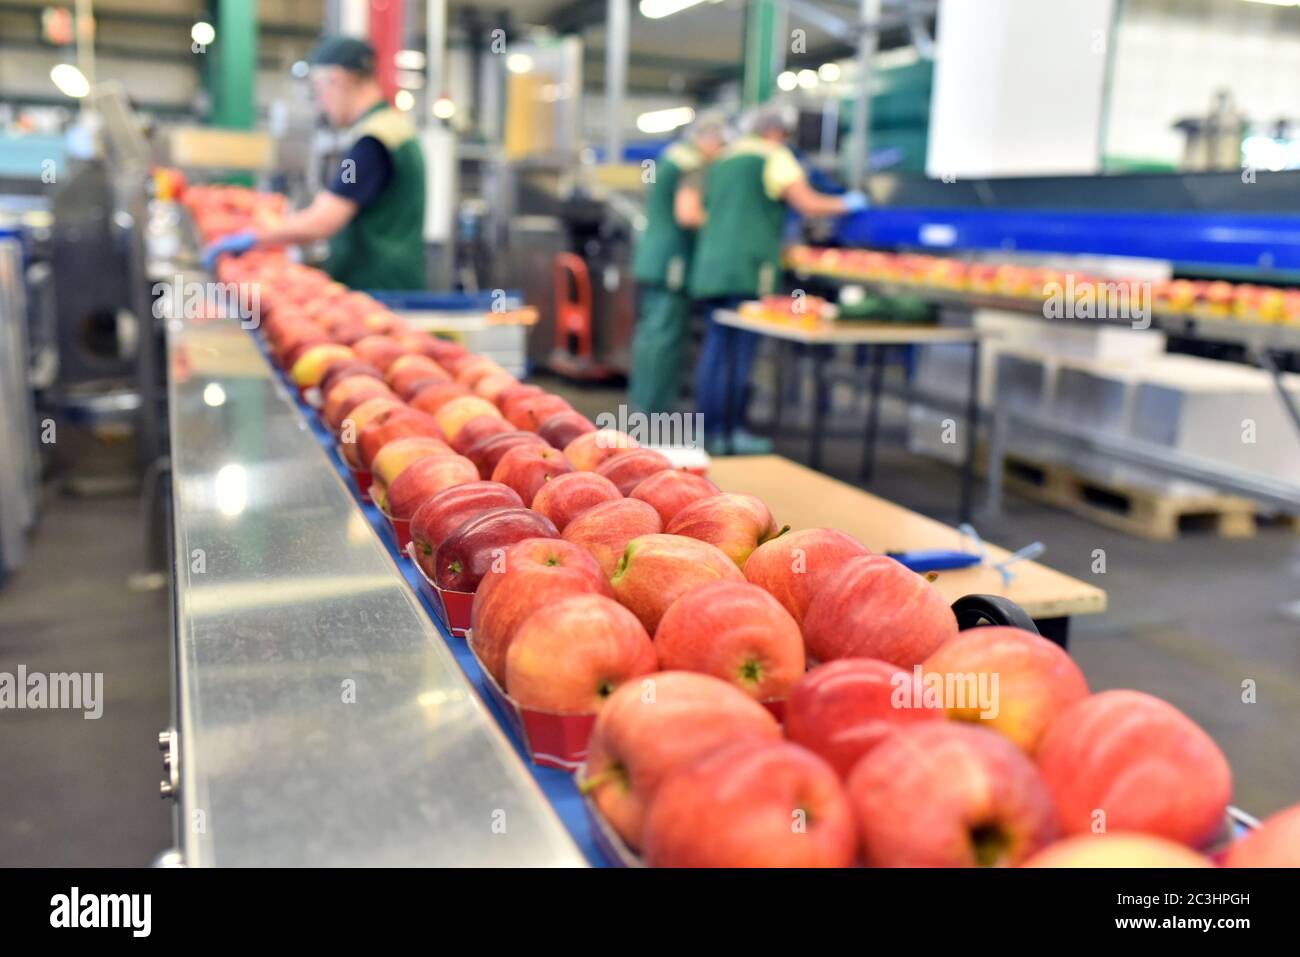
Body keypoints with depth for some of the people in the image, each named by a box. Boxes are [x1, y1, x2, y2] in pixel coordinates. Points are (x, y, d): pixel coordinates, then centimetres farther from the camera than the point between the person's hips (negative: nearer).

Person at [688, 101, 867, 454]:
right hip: (747, 269, -7)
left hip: (710, 266, 7)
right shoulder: (774, 157, -1)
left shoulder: (722, 161, 21)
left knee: (715, 346, 9)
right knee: (740, 352, -5)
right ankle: (732, 432, -2)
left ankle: (709, 431, 11)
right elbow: (808, 204, -8)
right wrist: (847, 203, 9)